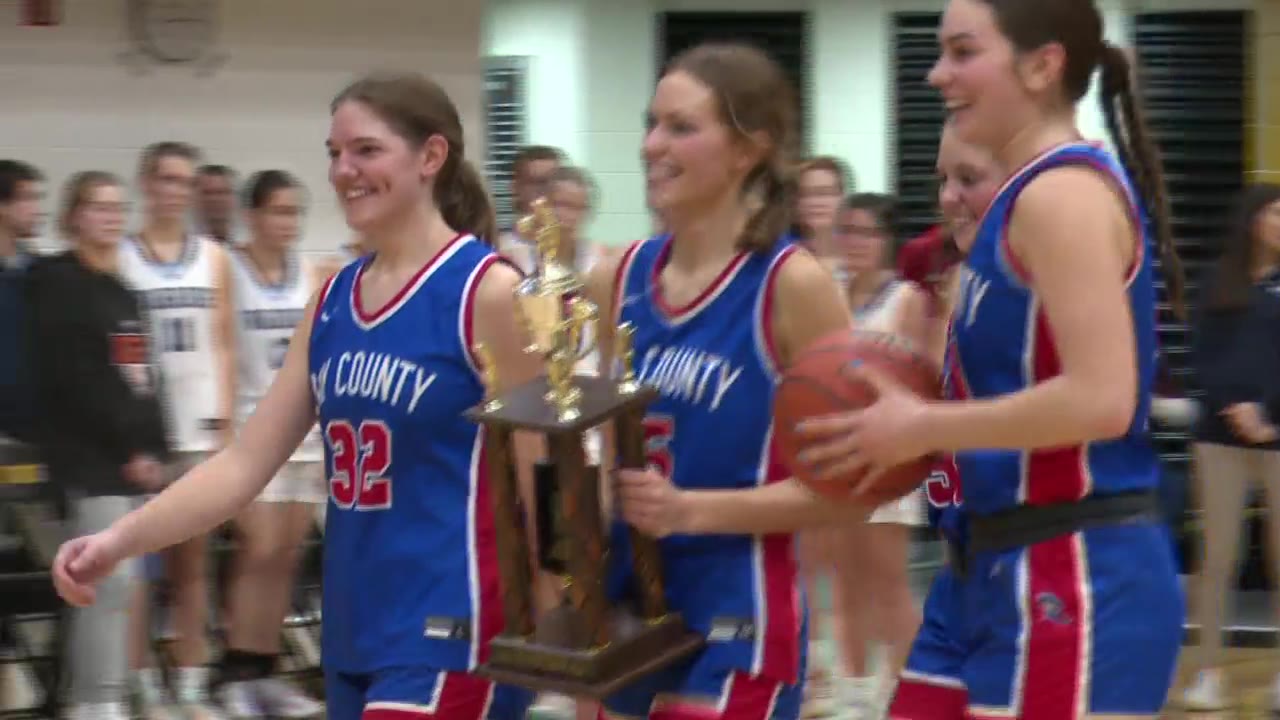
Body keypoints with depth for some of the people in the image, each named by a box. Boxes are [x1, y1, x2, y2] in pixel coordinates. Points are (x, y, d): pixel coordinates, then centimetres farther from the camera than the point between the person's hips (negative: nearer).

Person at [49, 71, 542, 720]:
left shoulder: (489, 293, -9)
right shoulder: (332, 301, 11)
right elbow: (245, 462, 9)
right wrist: (121, 539, -4)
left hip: (448, 637, -7)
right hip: (353, 637, 7)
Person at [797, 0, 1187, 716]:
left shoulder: (1063, 192, -15)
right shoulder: (1033, 195, 16)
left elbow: (1101, 399, -24)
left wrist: (924, 429, -16)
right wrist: (909, 414, 9)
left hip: (1077, 582, -10)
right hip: (1016, 574, 10)